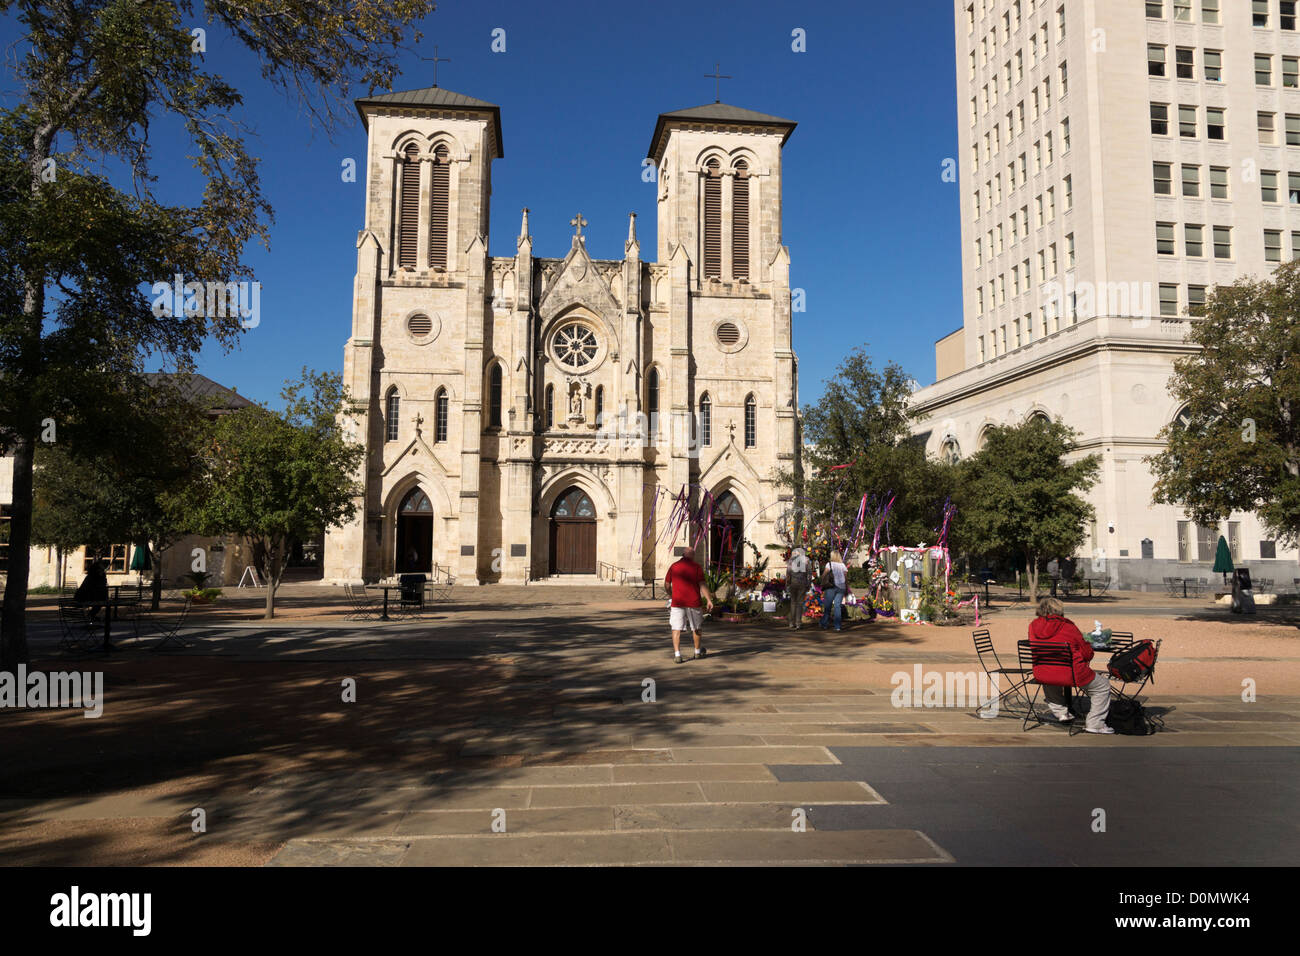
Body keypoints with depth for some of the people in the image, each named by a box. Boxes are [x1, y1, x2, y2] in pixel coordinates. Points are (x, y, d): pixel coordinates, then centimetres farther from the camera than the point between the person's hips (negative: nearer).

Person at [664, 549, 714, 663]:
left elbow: (666, 586, 8)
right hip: (694, 602, 0)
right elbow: (702, 585, -8)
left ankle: (677, 655, -10)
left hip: (677, 602, 0)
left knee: (676, 629, 0)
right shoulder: (697, 567, 0)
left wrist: (671, 594, 26)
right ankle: (698, 651, 32)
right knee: (696, 628, 17)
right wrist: (709, 599, -7)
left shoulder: (673, 566, 5)